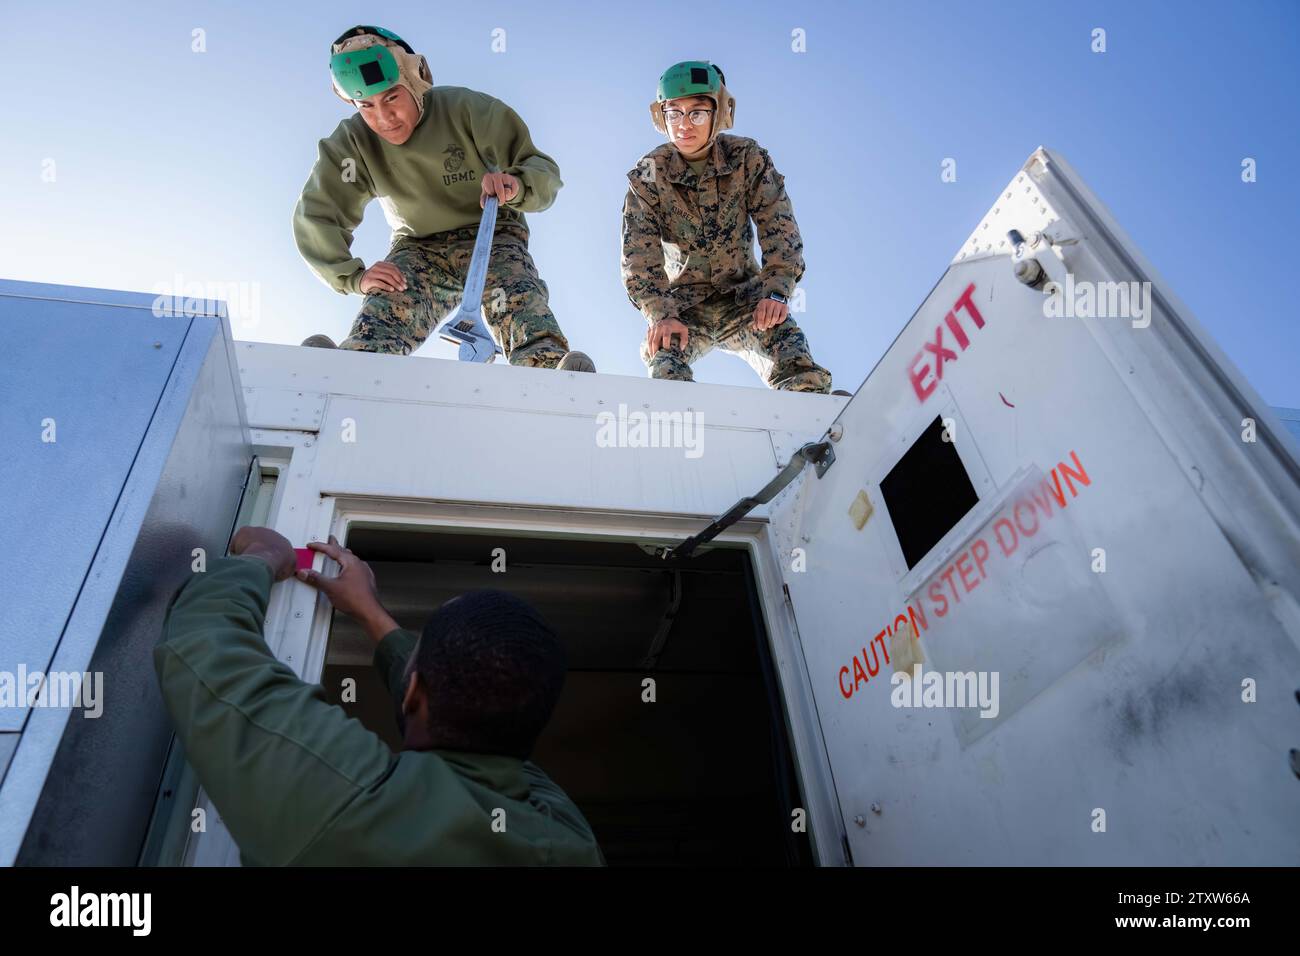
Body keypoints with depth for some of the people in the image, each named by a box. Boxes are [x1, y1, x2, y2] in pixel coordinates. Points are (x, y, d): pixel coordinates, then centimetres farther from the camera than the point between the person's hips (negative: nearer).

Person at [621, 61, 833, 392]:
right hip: (682, 303, 0)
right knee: (665, 374, -30)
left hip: (744, 294, 0)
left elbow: (778, 227, -7)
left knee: (800, 373, -25)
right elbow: (639, 254, -11)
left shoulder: (747, 158, -4)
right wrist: (661, 313, -26)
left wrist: (776, 291, -23)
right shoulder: (648, 175, -5)